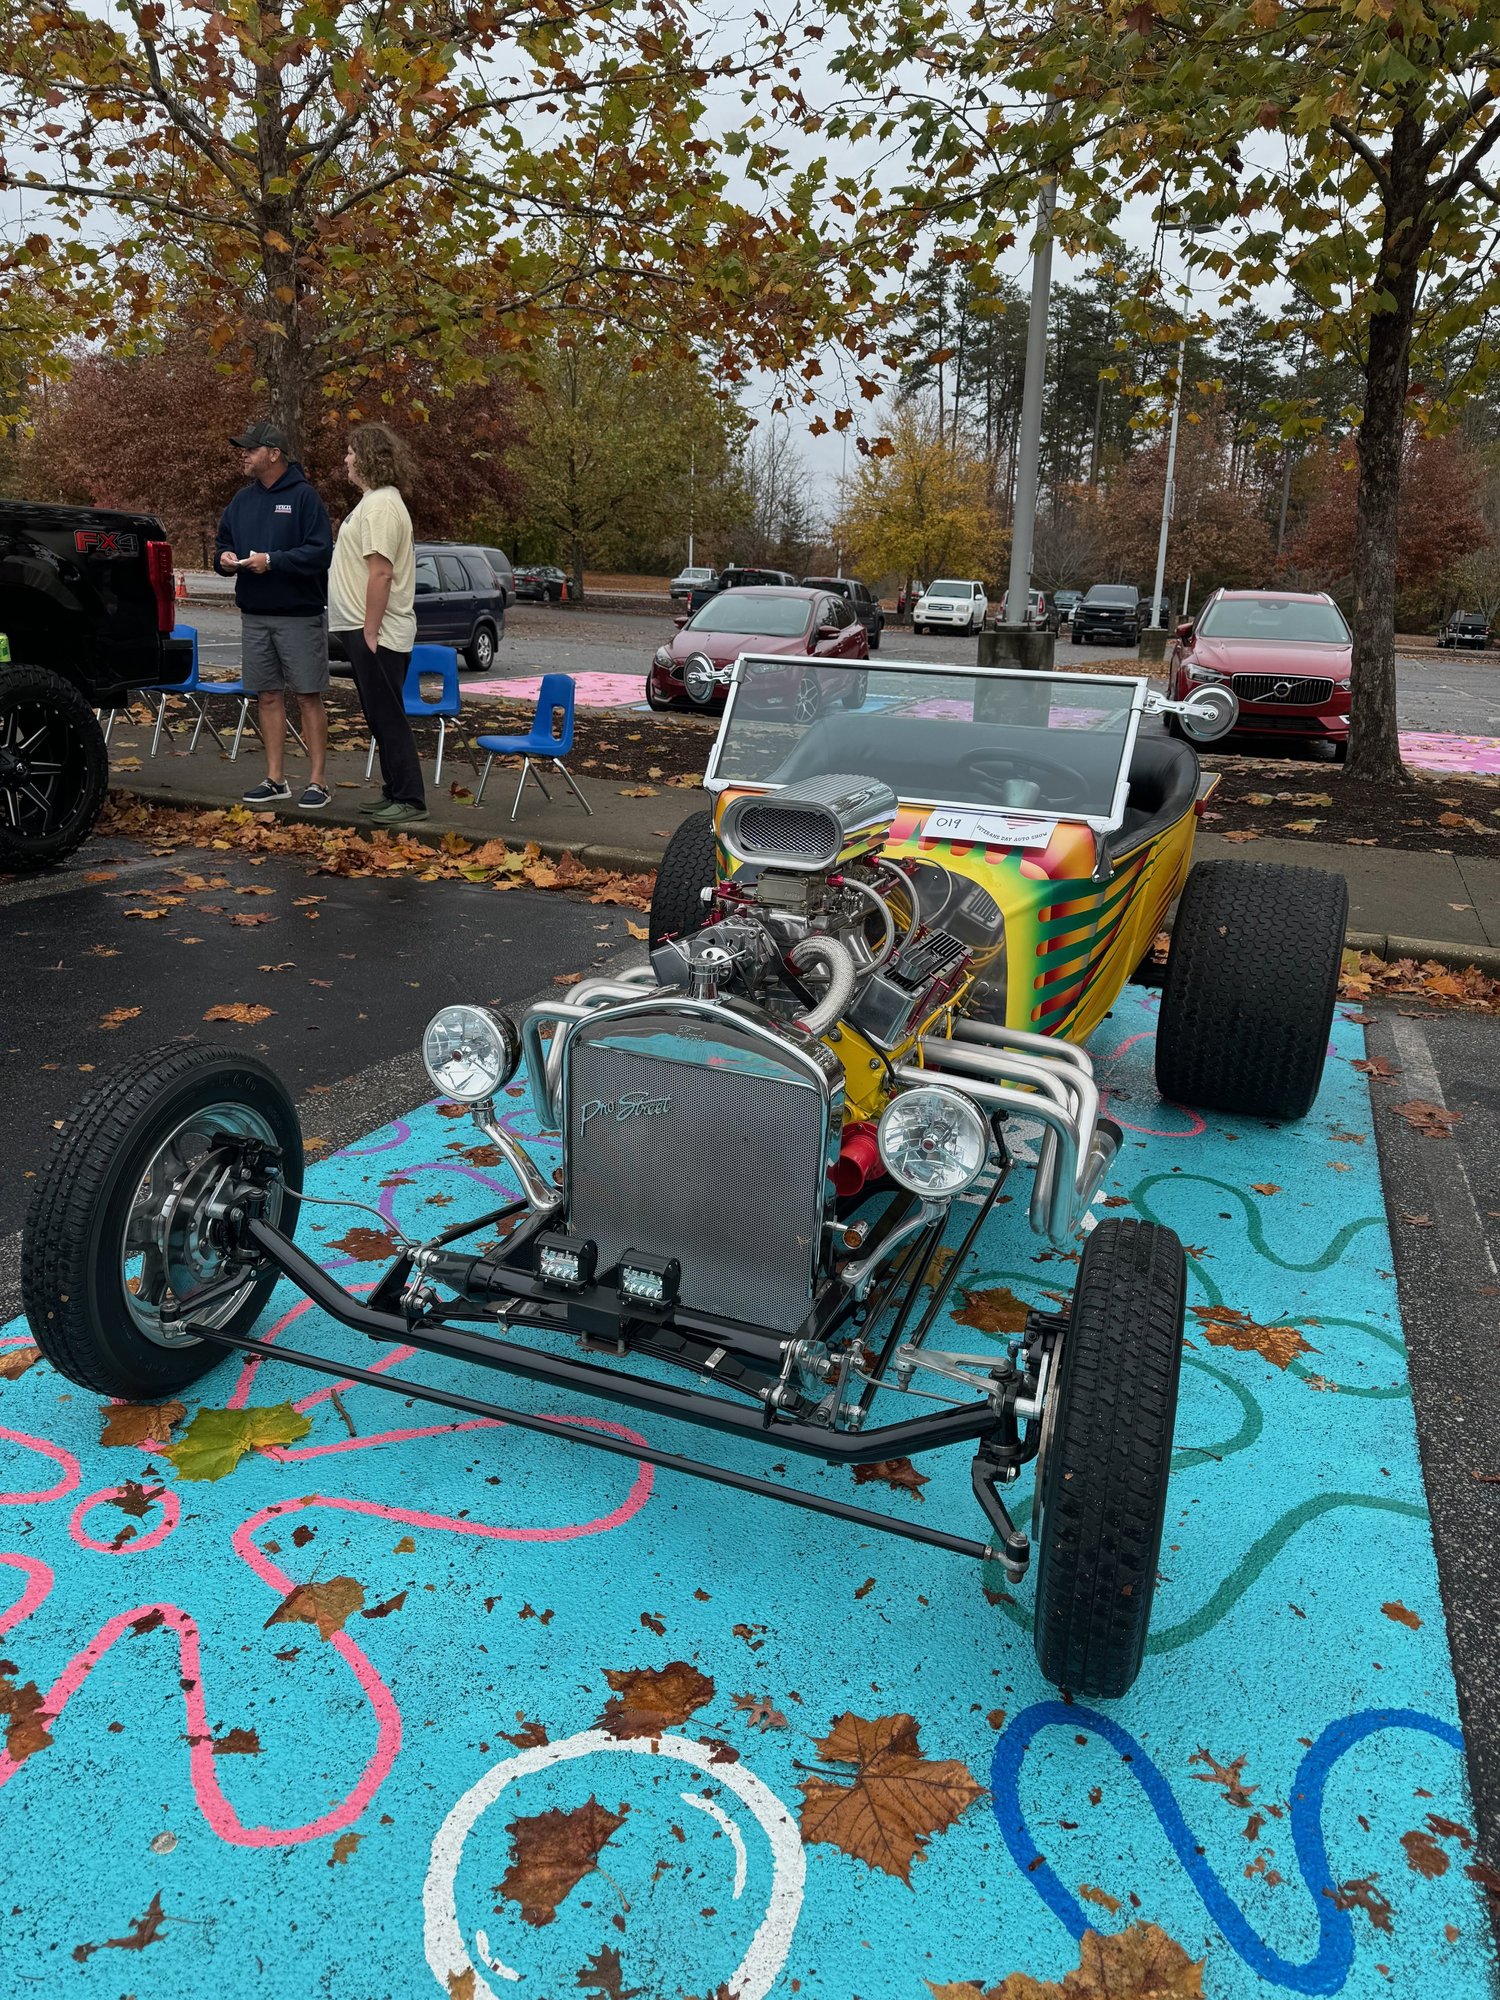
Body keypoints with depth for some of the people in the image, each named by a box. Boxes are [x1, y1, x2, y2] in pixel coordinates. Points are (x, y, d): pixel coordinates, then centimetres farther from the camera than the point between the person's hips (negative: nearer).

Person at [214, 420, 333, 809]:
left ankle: (318, 781, 2)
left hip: (300, 616, -6)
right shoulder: (242, 500, 14)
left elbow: (320, 551, -15)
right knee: (268, 696, 8)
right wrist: (224, 558, -2)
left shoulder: (304, 496, -7)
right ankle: (275, 779, 16)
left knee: (309, 697, -3)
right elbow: (222, 544, 21)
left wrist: (272, 561, -21)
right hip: (254, 616, 7)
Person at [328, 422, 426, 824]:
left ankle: (409, 799, -2)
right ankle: (394, 792, 22)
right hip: (366, 630, 11)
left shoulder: (380, 506, -16)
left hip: (377, 634, -11)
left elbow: (380, 573, -23)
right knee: (382, 717, 14)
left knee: (388, 718, -7)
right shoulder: (375, 501, 17)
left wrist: (370, 632, -23)